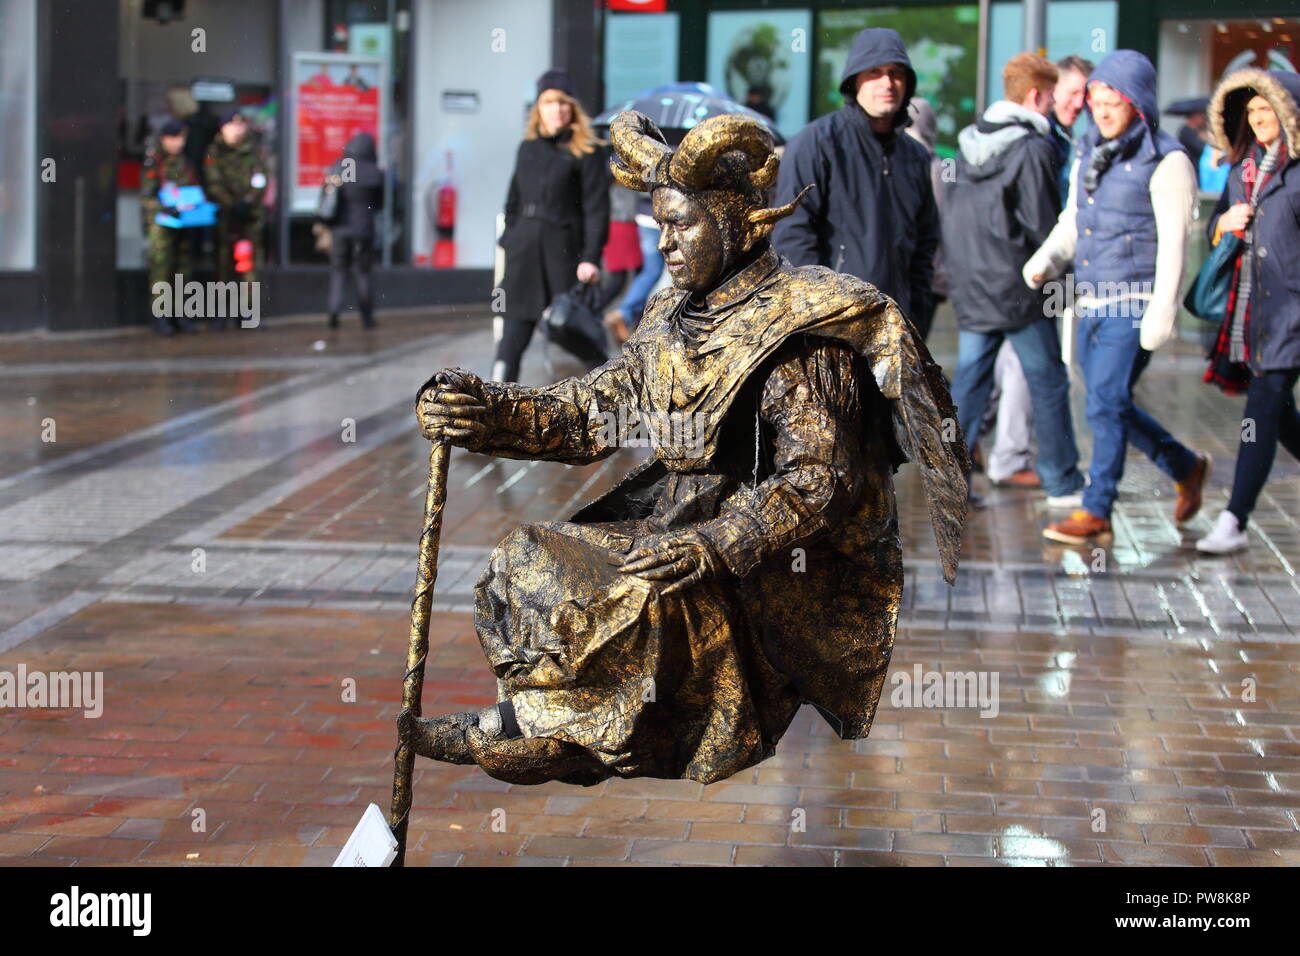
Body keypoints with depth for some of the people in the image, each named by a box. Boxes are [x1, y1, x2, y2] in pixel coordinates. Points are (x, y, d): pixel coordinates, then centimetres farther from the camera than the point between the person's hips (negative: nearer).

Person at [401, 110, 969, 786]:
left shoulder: (797, 334, -15)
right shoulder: (674, 318, 9)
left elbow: (817, 482, -21)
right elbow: (599, 406, 3)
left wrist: (711, 546, -33)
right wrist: (486, 414, -14)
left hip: (775, 556, -8)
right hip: (672, 519, 8)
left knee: (648, 595, -31)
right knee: (524, 563, -4)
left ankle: (524, 729, -11)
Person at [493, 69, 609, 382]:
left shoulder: (586, 152, -3)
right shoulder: (528, 148, 13)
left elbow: (597, 208, -8)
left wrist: (591, 258, -16)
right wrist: (509, 242, 14)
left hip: (563, 251, -4)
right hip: (524, 251, 4)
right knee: (514, 334, -1)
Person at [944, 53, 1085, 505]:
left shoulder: (969, 141, 9)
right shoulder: (1031, 148, -14)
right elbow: (1042, 224, -12)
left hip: (970, 282, 7)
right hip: (1017, 286, -7)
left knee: (969, 377, 9)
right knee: (1047, 380, 5)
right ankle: (1060, 477, 12)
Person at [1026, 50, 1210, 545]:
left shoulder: (1166, 161, -9)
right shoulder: (1088, 153, 12)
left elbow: (1173, 242, -13)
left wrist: (1162, 309, -18)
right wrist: (1046, 259, 0)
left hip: (1134, 302, -8)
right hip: (1091, 300, 8)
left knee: (1107, 402, -12)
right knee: (1111, 405, 13)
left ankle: (1095, 510, -4)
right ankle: (1186, 468, 33)